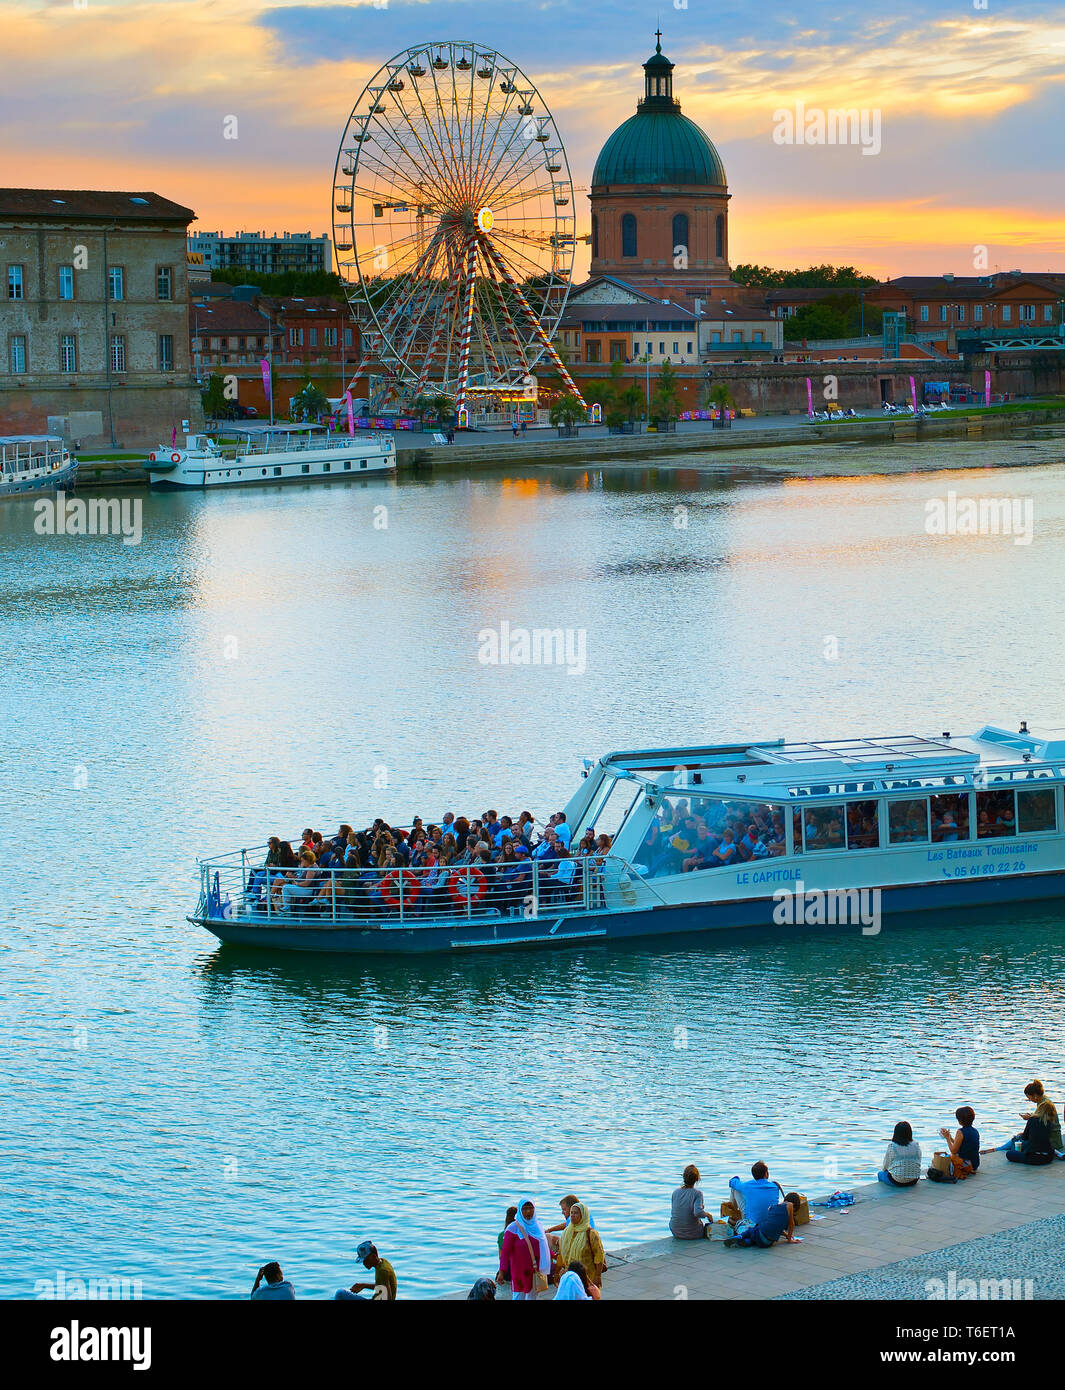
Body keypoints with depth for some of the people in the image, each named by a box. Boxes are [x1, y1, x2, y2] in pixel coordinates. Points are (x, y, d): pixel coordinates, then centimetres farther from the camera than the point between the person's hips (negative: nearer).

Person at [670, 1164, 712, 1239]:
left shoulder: (675, 1192, -4)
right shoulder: (697, 1194, -17)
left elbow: (673, 1213, 6)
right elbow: (698, 1212, -32)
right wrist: (707, 1214, -11)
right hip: (692, 1234, -3)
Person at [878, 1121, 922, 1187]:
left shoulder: (891, 1146, -11)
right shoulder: (916, 1146, -3)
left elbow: (885, 1167, -2)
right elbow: (918, 1164, 6)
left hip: (896, 1182, -4)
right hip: (913, 1182, 4)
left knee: (880, 1174, 29)